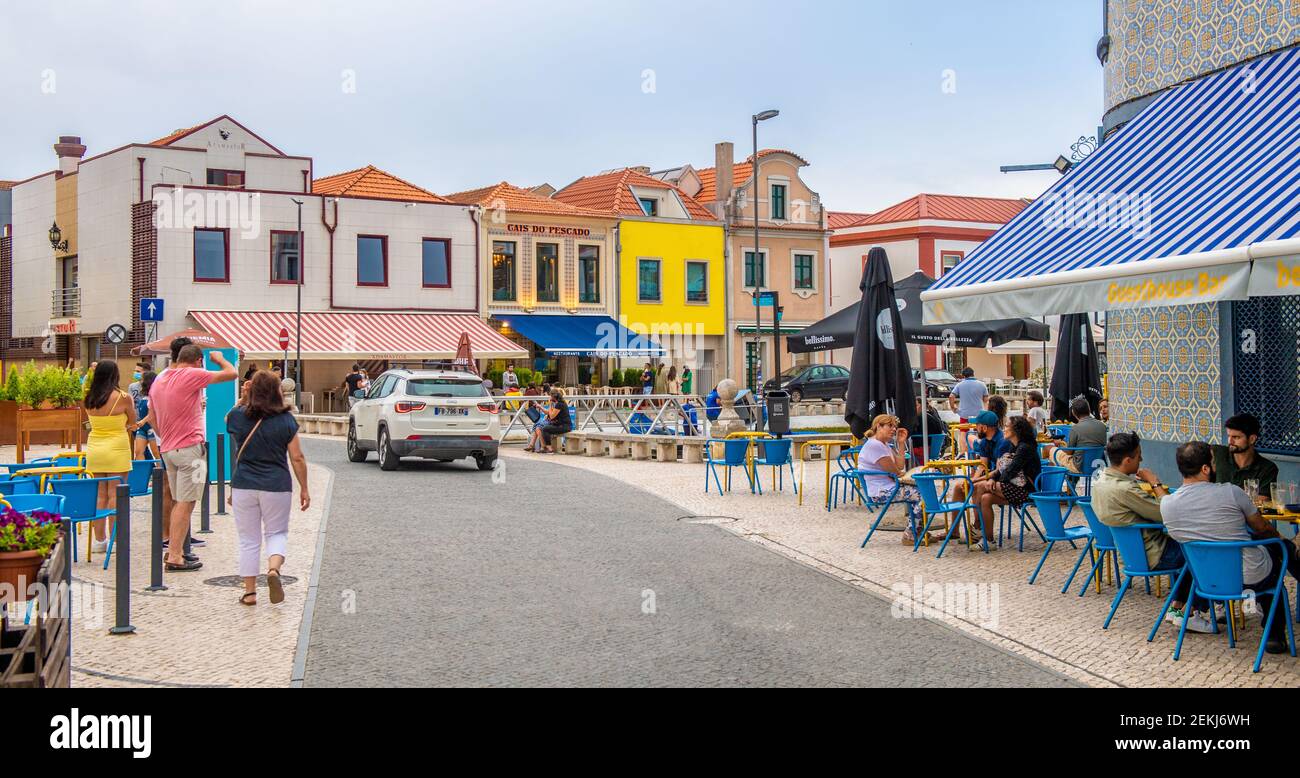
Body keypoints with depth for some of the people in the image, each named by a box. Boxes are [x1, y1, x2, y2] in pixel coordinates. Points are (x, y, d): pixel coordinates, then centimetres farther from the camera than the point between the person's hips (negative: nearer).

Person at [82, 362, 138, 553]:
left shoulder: (88, 399, 1)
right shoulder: (123, 397, -12)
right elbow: (132, 421, 2)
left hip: (94, 449, 5)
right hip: (117, 450, -5)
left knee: (99, 495, 10)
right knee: (115, 495, 0)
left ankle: (99, 539, 14)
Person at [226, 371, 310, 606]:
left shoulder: (237, 417, -3)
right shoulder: (286, 420, -6)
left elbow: (228, 418, 25)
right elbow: (297, 458, -4)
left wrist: (243, 398, 14)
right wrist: (304, 489, 4)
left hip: (243, 486, 1)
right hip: (277, 487, -1)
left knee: (248, 539, 11)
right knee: (277, 532, 15)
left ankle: (250, 591, 14)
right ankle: (273, 569, -12)